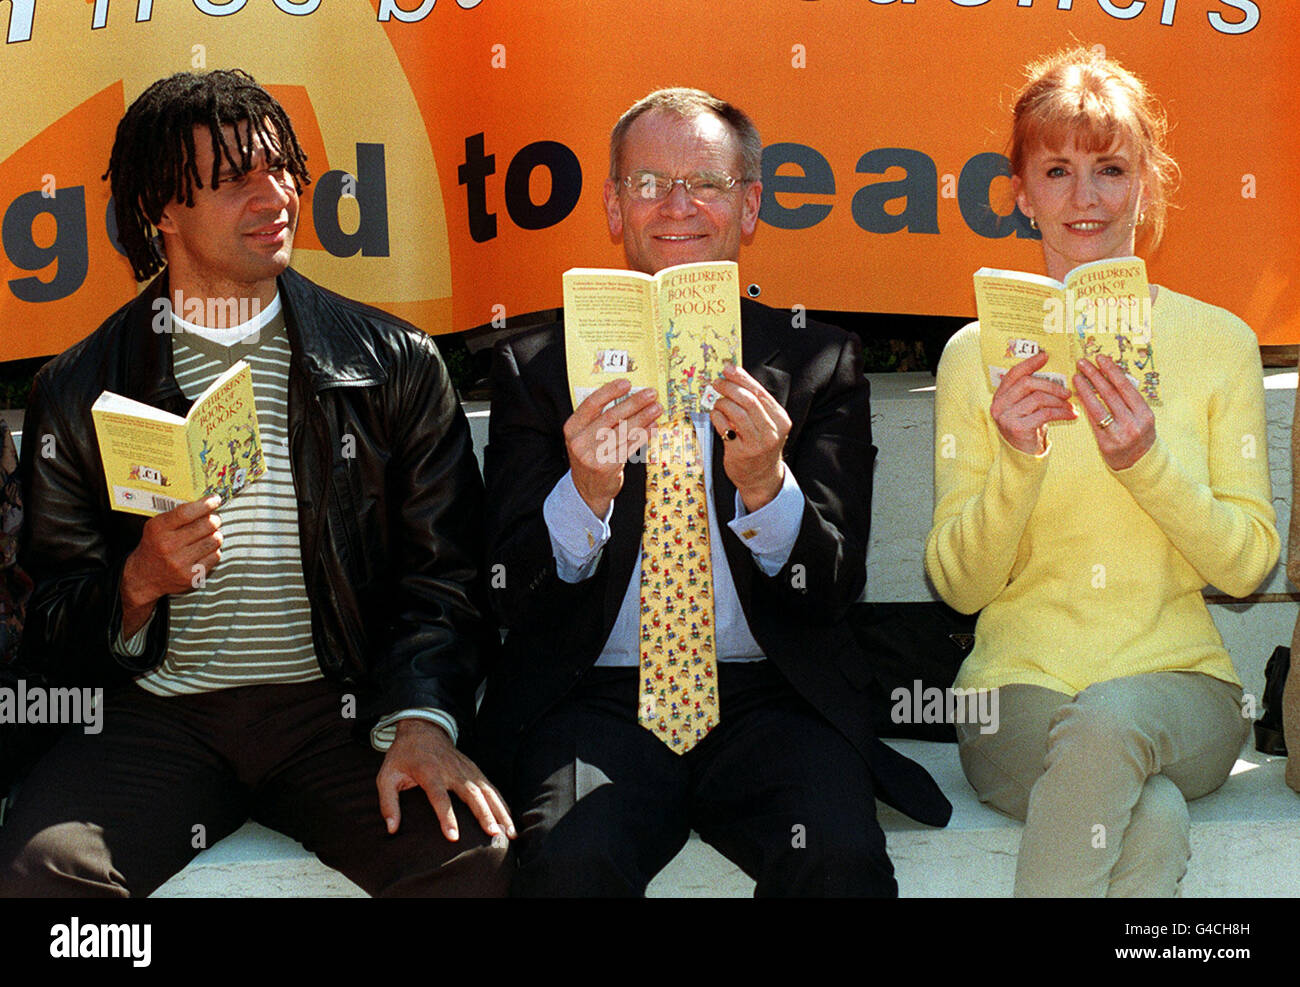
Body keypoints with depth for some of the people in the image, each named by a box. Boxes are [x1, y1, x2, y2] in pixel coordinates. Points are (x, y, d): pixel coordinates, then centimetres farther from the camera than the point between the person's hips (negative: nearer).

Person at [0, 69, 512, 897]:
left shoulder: (397, 364, 7)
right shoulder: (77, 392, 7)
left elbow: (440, 576, 3)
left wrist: (421, 720, -14)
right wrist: (139, 585, -13)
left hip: (338, 708, 0)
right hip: (161, 714, 1)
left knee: (474, 856, -27)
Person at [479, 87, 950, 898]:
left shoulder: (822, 363, 10)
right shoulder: (537, 366, 9)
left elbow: (838, 586, 3)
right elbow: (513, 600, 3)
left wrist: (767, 486, -18)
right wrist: (585, 494, -18)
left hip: (769, 693, 1)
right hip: (597, 699, 0)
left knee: (839, 854, -28)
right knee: (572, 859, -29)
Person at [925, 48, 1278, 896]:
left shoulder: (1219, 342, 4)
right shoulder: (977, 355, 4)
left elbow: (1249, 564, 1)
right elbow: (959, 586, 0)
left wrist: (1147, 463, -16)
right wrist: (1017, 463, -18)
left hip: (1177, 682, 1)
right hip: (1018, 689, -1)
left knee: (1107, 724, -35)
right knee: (1150, 821, -33)